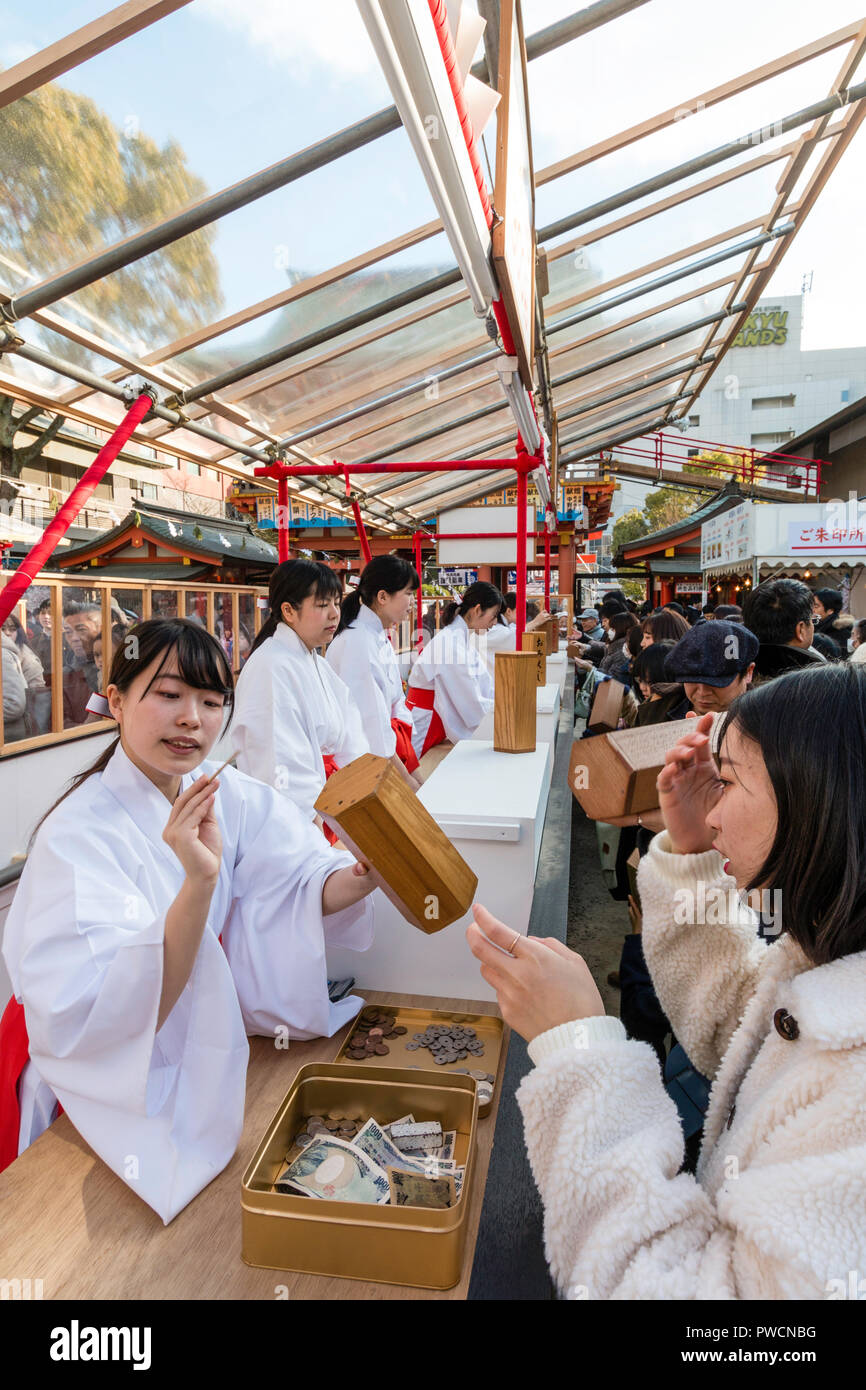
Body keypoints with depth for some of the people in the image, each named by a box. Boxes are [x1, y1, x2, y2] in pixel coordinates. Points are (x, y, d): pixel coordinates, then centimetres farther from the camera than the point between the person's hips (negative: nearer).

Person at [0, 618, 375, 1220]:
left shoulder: (229, 796, -8)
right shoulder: (77, 832, -25)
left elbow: (303, 889, -17)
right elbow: (105, 1020, -34)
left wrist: (361, 877, -39)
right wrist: (199, 882, -47)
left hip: (199, 1046, 5)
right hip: (94, 1081, -5)